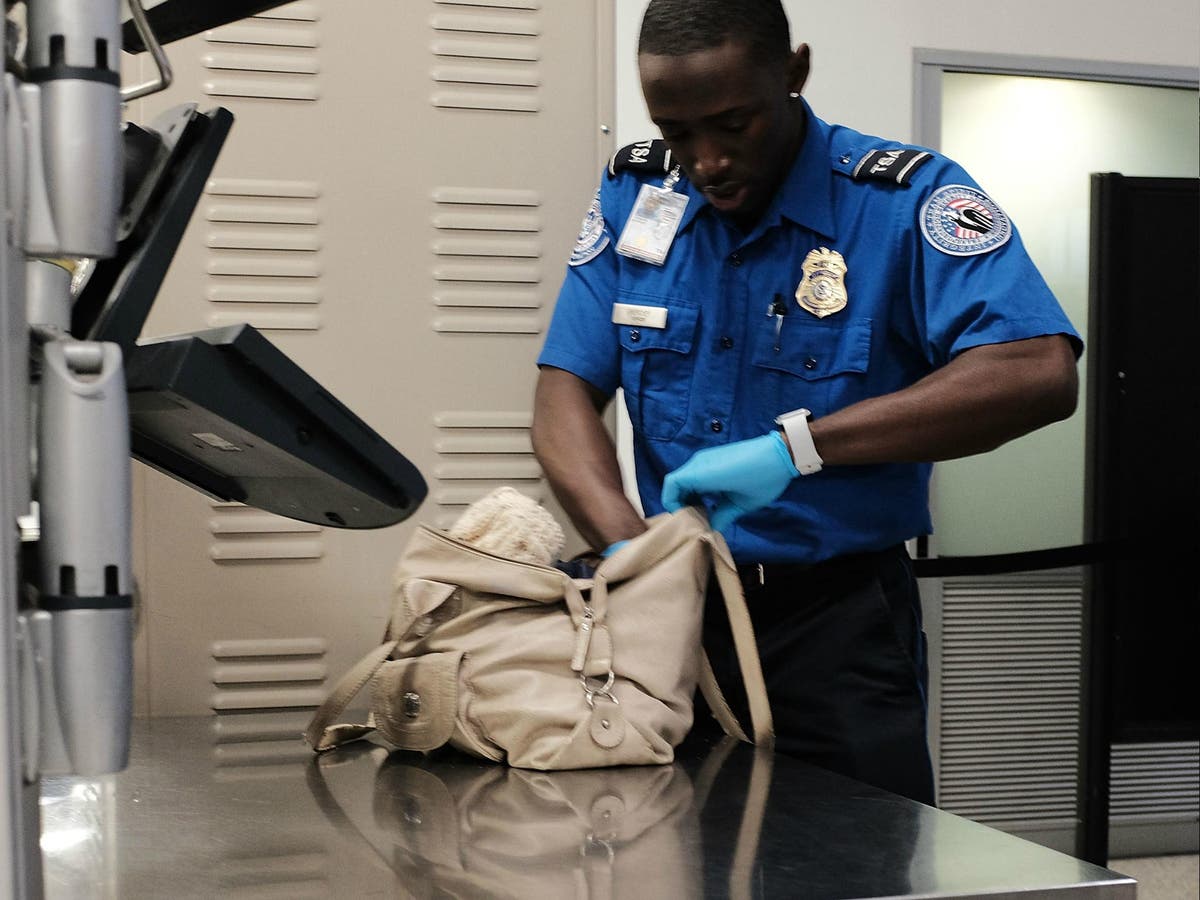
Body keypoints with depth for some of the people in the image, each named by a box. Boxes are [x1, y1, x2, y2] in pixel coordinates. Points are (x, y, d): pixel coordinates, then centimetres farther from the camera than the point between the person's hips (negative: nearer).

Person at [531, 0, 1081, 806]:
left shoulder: (905, 200, -13)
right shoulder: (634, 195, 1)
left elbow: (1041, 377, -27)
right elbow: (566, 394, -3)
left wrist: (798, 444, -34)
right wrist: (633, 551, -22)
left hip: (838, 620, -3)